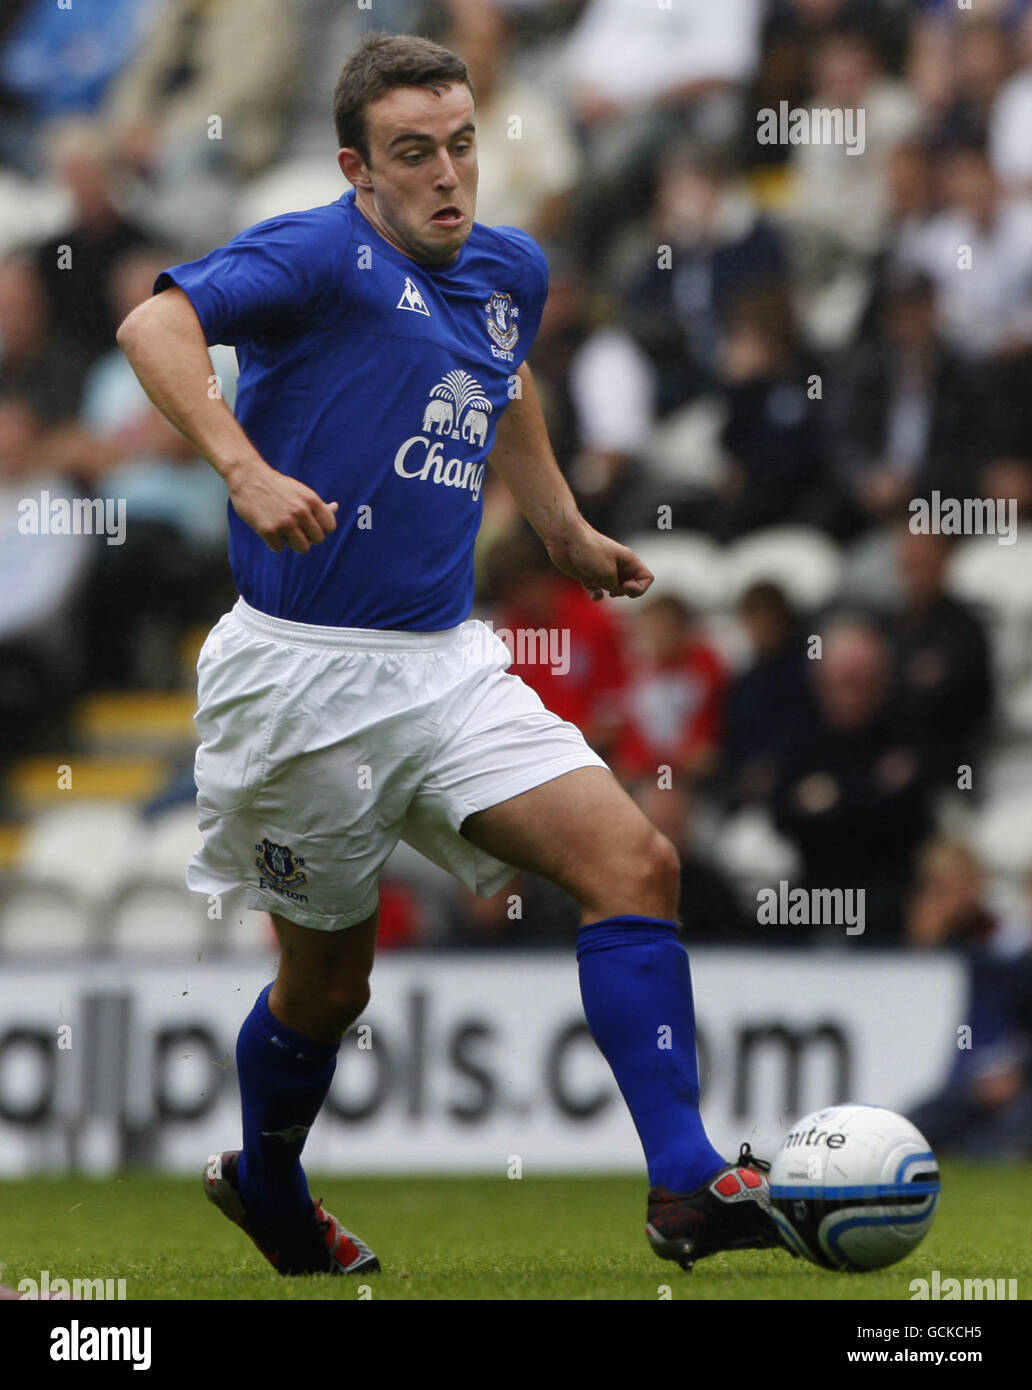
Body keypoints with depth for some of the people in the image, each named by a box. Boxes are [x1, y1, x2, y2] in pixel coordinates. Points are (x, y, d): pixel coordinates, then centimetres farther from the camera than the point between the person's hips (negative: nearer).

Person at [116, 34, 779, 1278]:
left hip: (444, 663, 6)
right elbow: (156, 325, -29)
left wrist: (564, 529, 35)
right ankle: (266, 1188, 39)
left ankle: (684, 1184, -15)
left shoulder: (510, 270, 11)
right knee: (328, 977, 10)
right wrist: (244, 470, -41)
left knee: (634, 864, -12)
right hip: (304, 672, -6)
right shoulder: (324, 254, -12)